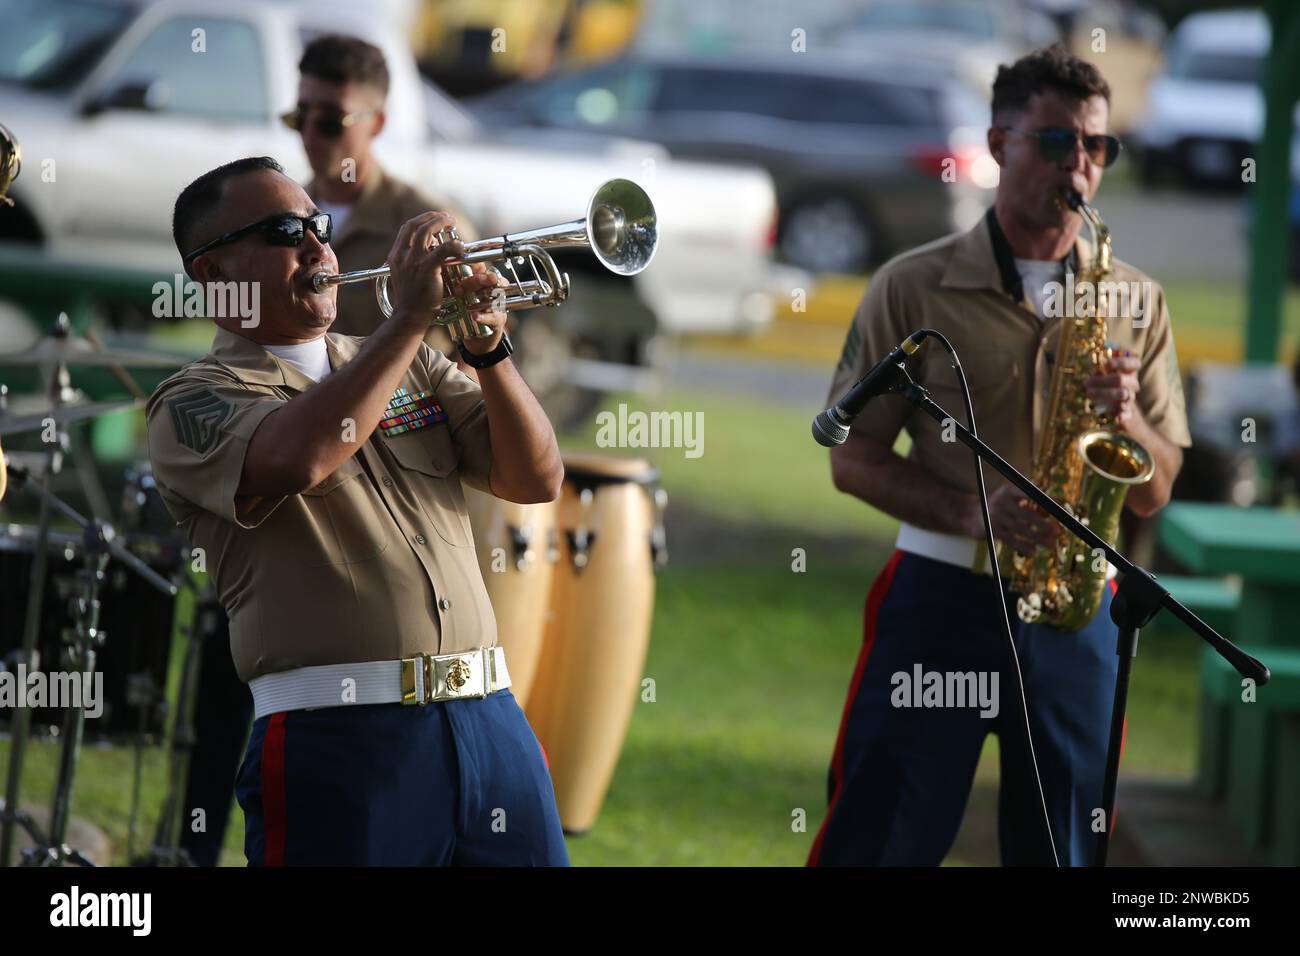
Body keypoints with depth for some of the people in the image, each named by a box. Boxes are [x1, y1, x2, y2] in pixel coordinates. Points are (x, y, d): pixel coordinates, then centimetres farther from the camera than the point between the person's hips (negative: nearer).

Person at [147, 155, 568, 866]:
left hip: (490, 723, 5)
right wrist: (410, 316, -14)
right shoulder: (193, 401, 1)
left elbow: (536, 479, 12)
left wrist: (489, 353, -4)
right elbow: (295, 458, -21)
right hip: (341, 745, -5)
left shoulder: (412, 365, 20)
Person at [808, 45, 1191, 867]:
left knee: (1062, 849, 7)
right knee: (876, 843, -3)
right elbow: (855, 459, -1)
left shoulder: (1136, 304, 8)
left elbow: (1153, 494, 9)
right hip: (940, 594, -3)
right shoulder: (914, 288, -1)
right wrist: (973, 512, -17)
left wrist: (1125, 419, -13)